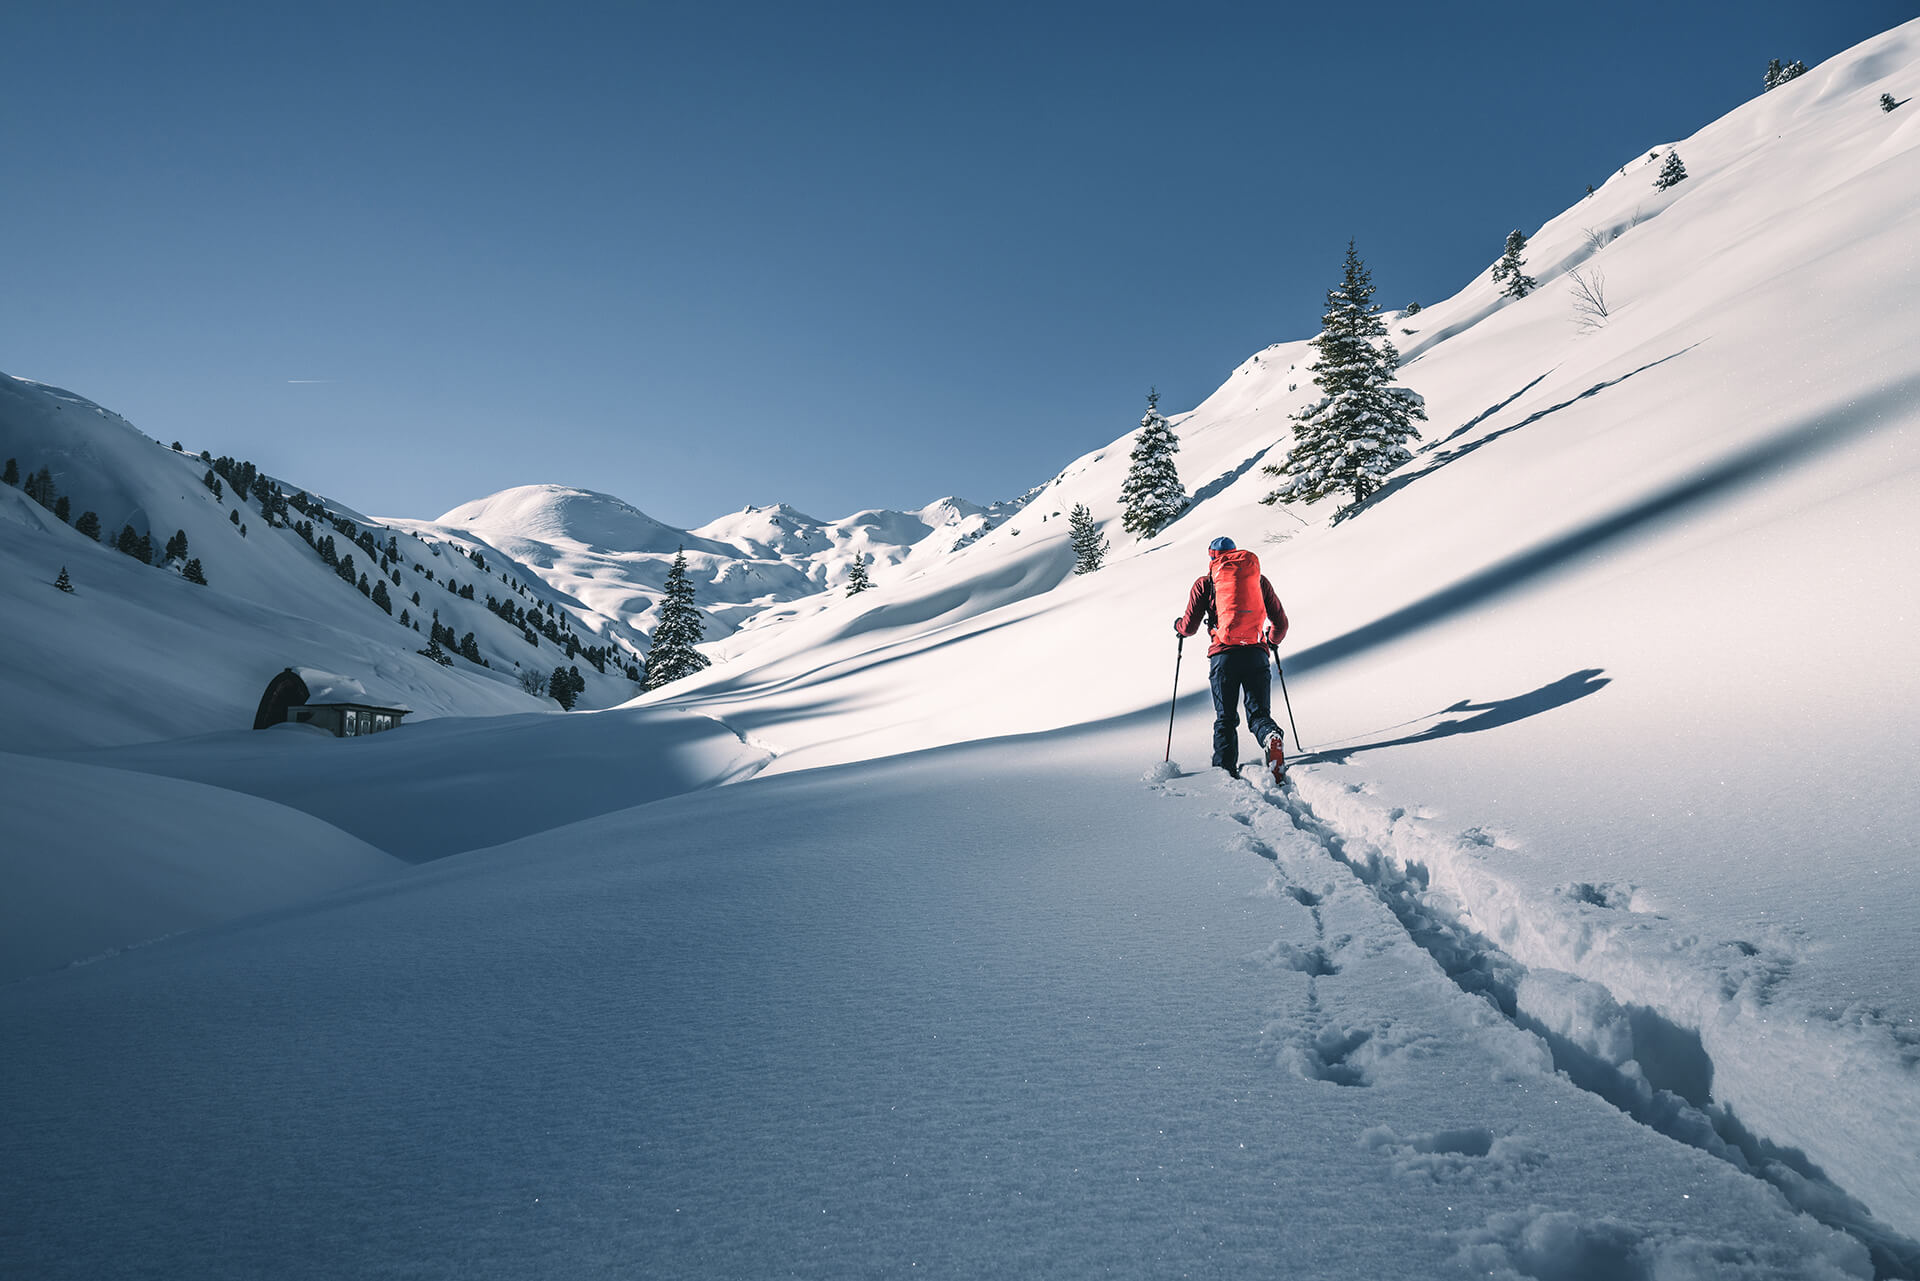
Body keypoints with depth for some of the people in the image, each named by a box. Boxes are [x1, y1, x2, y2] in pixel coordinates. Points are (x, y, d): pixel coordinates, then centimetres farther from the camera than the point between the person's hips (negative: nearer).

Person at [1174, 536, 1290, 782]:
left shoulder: (1204, 583, 9)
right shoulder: (1259, 579, 16)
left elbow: (1189, 626, 8)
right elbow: (1280, 623, 16)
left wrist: (1178, 626, 31)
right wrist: (1273, 639, 38)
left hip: (1223, 655, -1)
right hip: (1256, 653, 1)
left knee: (1225, 718, 8)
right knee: (1259, 713, 7)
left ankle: (1225, 770, -7)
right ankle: (1272, 737, -26)